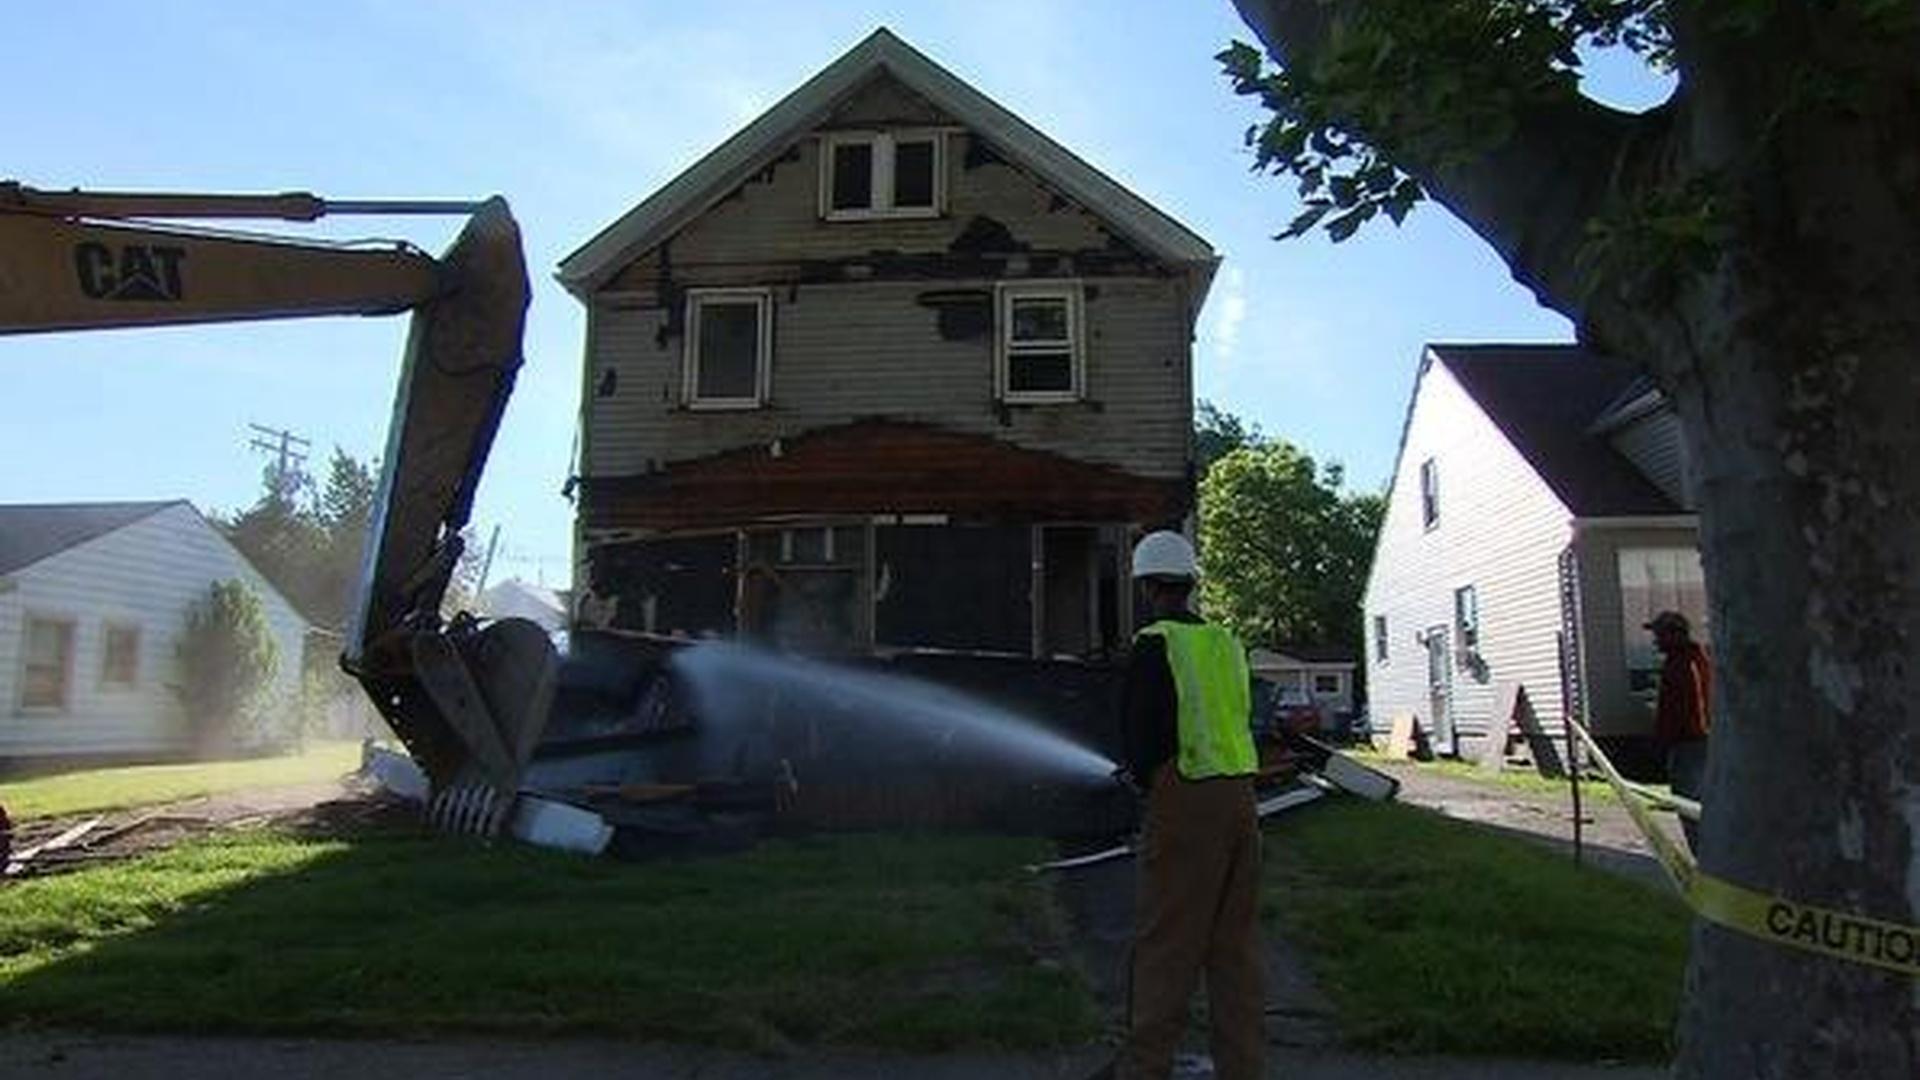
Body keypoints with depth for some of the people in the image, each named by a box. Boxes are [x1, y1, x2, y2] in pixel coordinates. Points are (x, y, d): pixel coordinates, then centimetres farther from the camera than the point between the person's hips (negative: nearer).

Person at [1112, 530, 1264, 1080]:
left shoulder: (1155, 645, -9)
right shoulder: (1227, 642, 11)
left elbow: (1141, 732, -11)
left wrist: (1147, 781, 9)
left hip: (1185, 803, -7)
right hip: (1240, 793, 7)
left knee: (1164, 941, 1)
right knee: (1236, 938, 13)